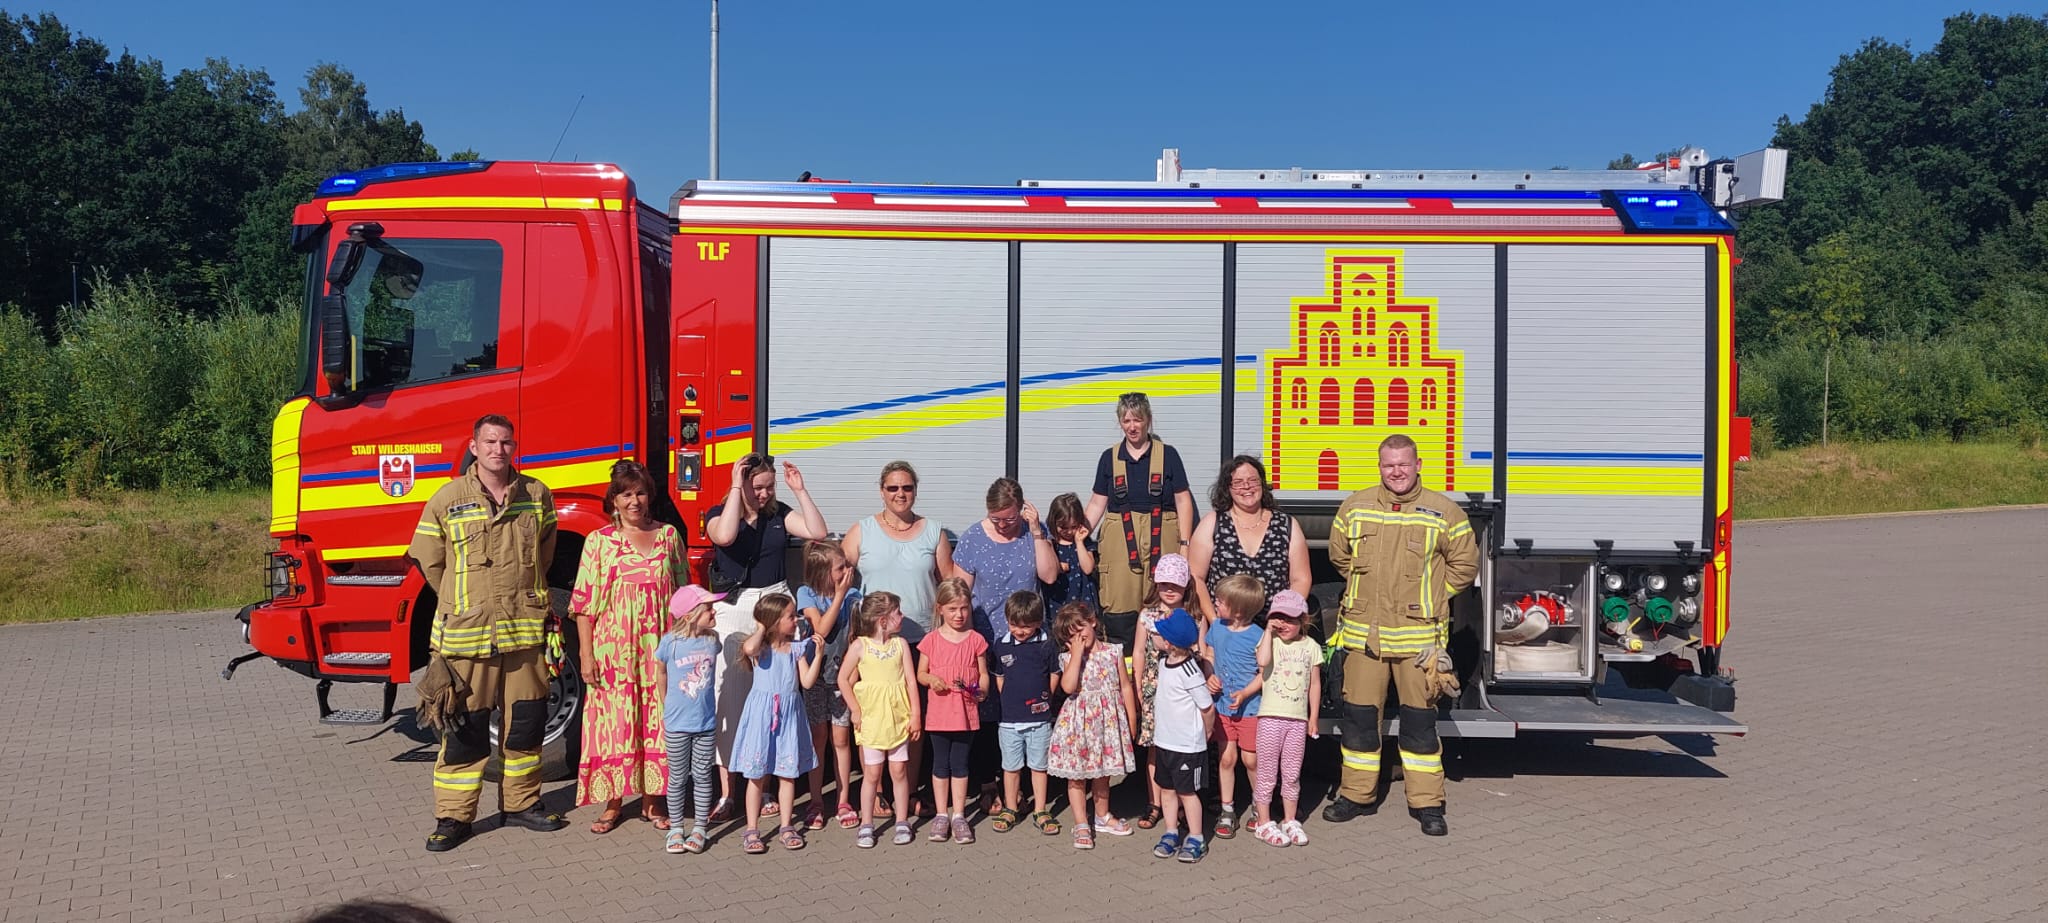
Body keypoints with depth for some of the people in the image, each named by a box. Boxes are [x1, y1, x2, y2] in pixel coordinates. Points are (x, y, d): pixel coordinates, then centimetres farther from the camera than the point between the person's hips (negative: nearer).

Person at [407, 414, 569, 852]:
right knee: (465, 726, 2)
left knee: (526, 719, 10)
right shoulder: (447, 500, -3)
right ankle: (453, 816, 13)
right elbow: (427, 559, 7)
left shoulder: (537, 496, 4)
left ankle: (522, 803, 25)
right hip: (465, 632, -2)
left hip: (525, 630, 3)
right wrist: (461, 604, 12)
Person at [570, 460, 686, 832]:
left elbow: (683, 593, 11)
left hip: (659, 650, 2)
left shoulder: (668, 535, 7)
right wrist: (587, 655, -6)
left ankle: (652, 799, 17)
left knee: (656, 721, 5)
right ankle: (612, 803, 14)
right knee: (614, 722, 1)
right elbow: (584, 604, 0)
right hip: (613, 651, -1)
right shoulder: (599, 541, 1)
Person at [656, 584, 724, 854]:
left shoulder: (712, 640, -3)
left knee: (703, 776, 9)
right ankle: (675, 828, 22)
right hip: (677, 723, -2)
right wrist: (667, 709, 11)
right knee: (677, 778, 10)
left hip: (706, 723, 2)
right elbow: (661, 674, 3)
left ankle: (700, 828, 20)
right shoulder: (670, 642, -13)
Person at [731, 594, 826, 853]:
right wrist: (761, 629, -15)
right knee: (757, 774, 2)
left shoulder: (797, 648, 6)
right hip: (762, 712, -4)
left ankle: (787, 827, 20)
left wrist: (818, 655, -8)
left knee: (788, 773, 9)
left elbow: (807, 682, 1)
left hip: (789, 714, 4)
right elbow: (749, 648, -32)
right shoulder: (761, 647, -6)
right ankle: (752, 830, 12)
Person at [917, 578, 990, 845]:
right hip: (938, 713, 0)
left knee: (960, 764, 7)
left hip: (966, 712, 0)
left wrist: (980, 689, -16)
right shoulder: (931, 640, -2)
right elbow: (920, 673, 5)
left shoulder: (976, 640, -1)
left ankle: (959, 816, 16)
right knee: (940, 764, 10)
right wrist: (930, 679, -16)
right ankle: (941, 815, 19)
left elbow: (983, 673, 4)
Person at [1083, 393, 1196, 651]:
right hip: (1120, 540, 1)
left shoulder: (1167, 455, 7)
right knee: (1119, 611, -6)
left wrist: (1185, 543, -3)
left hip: (1161, 540, -1)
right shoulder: (1110, 457, 11)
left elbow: (1183, 500, 5)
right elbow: (1098, 503, 11)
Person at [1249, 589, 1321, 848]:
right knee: (1267, 772, 4)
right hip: (1271, 716, -2)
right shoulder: (1270, 640, -4)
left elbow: (1315, 684, 10)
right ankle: (1264, 823, 13)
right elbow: (1263, 662, -26)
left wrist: (1313, 717, 8)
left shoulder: (1311, 646, 4)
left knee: (1292, 774, 11)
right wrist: (1269, 631, -17)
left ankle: (1289, 821, 24)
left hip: (1298, 718, 3)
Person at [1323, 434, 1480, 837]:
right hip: (1362, 633, 2)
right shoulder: (1354, 507, 5)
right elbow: (1339, 555, 19)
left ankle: (1427, 803, 16)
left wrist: (1428, 597, 6)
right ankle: (1357, 794, 22)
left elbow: (1465, 564, 7)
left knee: (1420, 719, 4)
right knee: (1358, 715, 8)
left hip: (1418, 636, -2)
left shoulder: (1442, 511, -2)